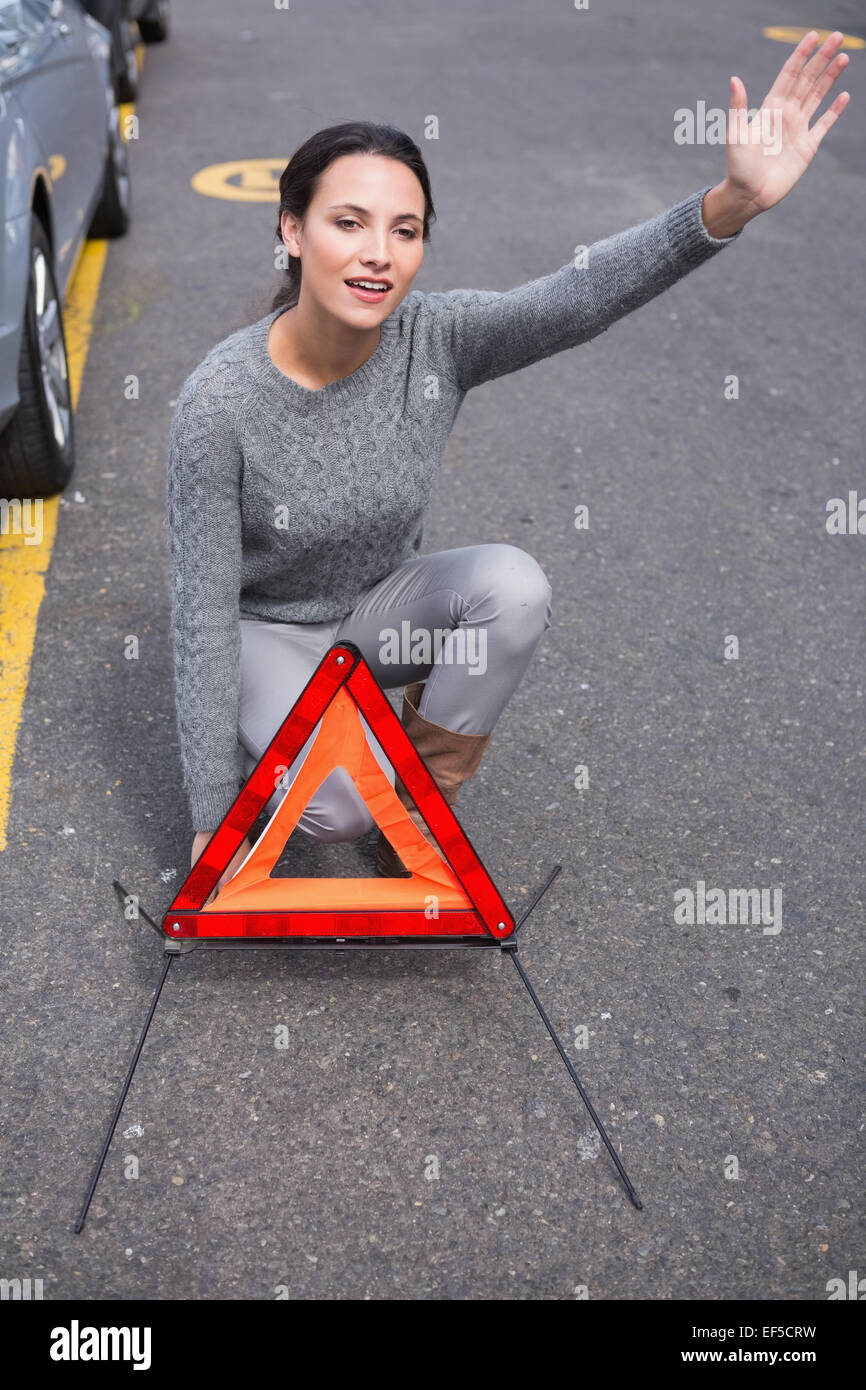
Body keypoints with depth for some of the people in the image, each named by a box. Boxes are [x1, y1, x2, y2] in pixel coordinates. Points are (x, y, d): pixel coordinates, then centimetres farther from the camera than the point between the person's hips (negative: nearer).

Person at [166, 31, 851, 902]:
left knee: (513, 584, -28)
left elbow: (579, 297, -35)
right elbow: (204, 614, -23)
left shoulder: (434, 339, -17)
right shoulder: (220, 401, -26)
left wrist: (733, 202, -53)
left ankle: (416, 829, -7)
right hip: (264, 630, -3)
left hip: (381, 606, 4)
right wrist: (211, 823, -20)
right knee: (343, 798, -31)